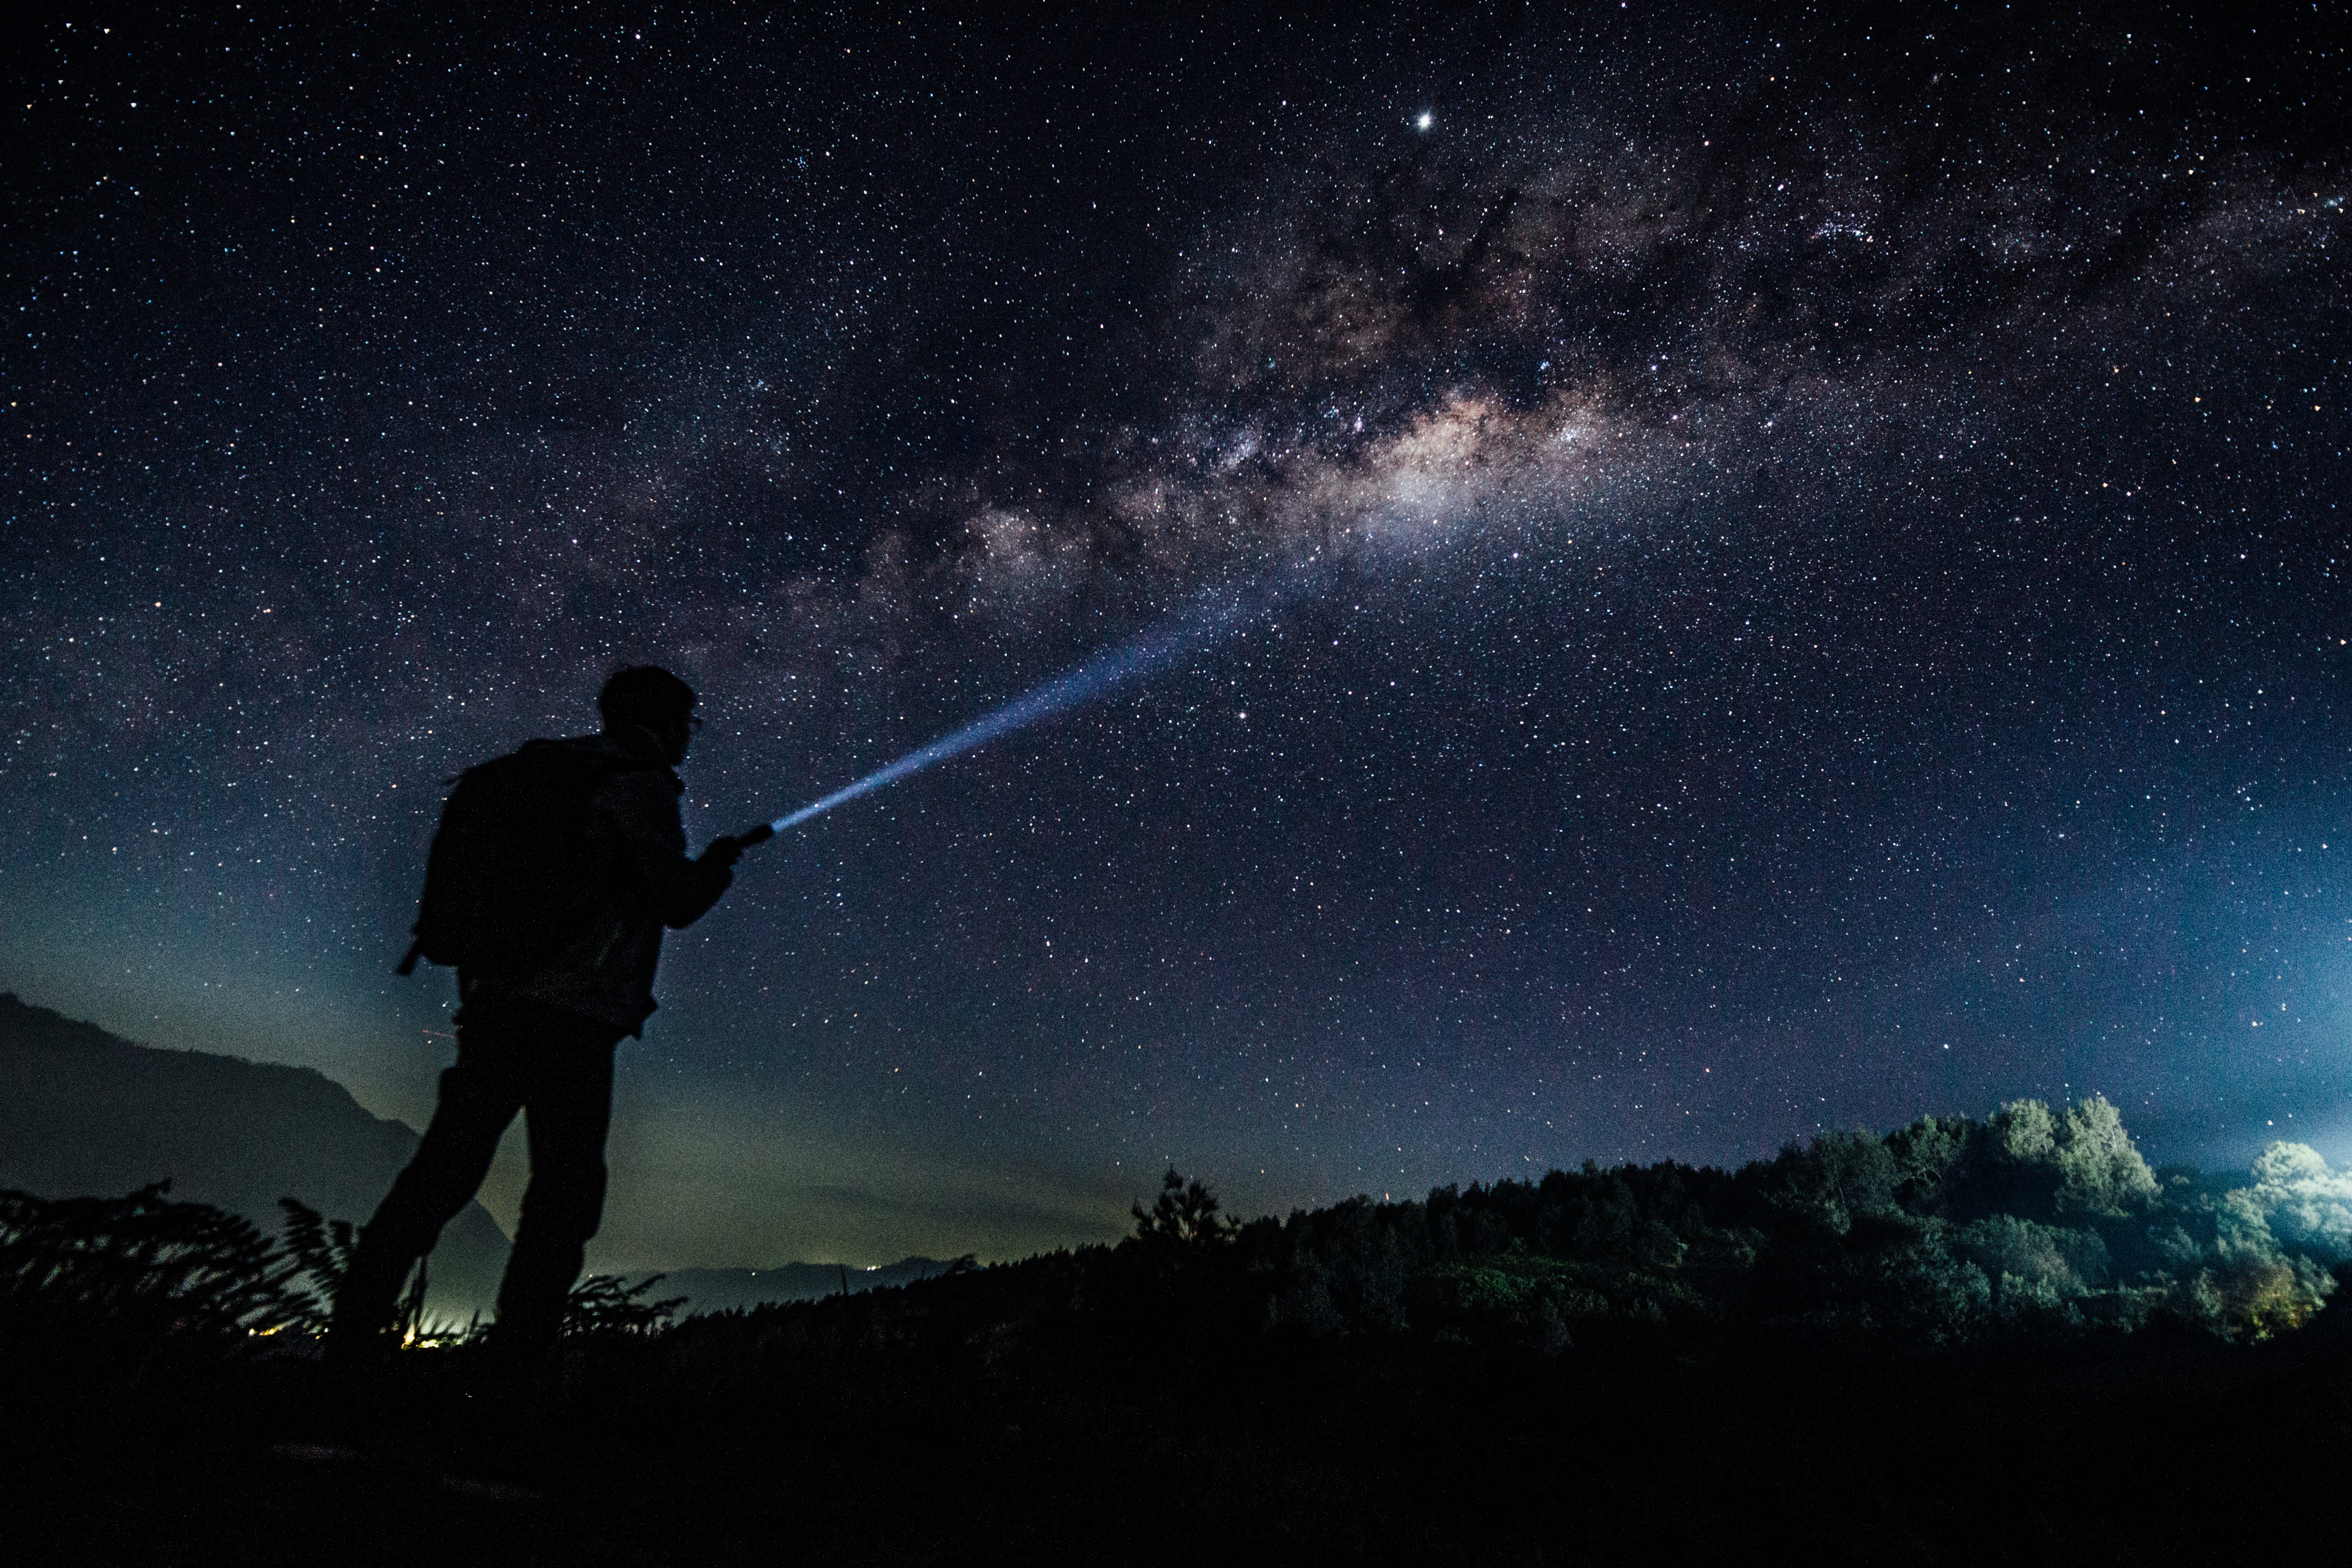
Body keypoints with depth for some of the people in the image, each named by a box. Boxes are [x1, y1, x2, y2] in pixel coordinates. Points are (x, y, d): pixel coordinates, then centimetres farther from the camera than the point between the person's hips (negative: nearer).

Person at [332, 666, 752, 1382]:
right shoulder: (640, 785, -6)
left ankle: (352, 1330, 14)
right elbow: (678, 902, -10)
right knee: (566, 1193, 2)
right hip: (572, 1020, -7)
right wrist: (718, 862, 7)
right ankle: (515, 1359, 3)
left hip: (495, 1004, 7)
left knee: (442, 1174, 12)